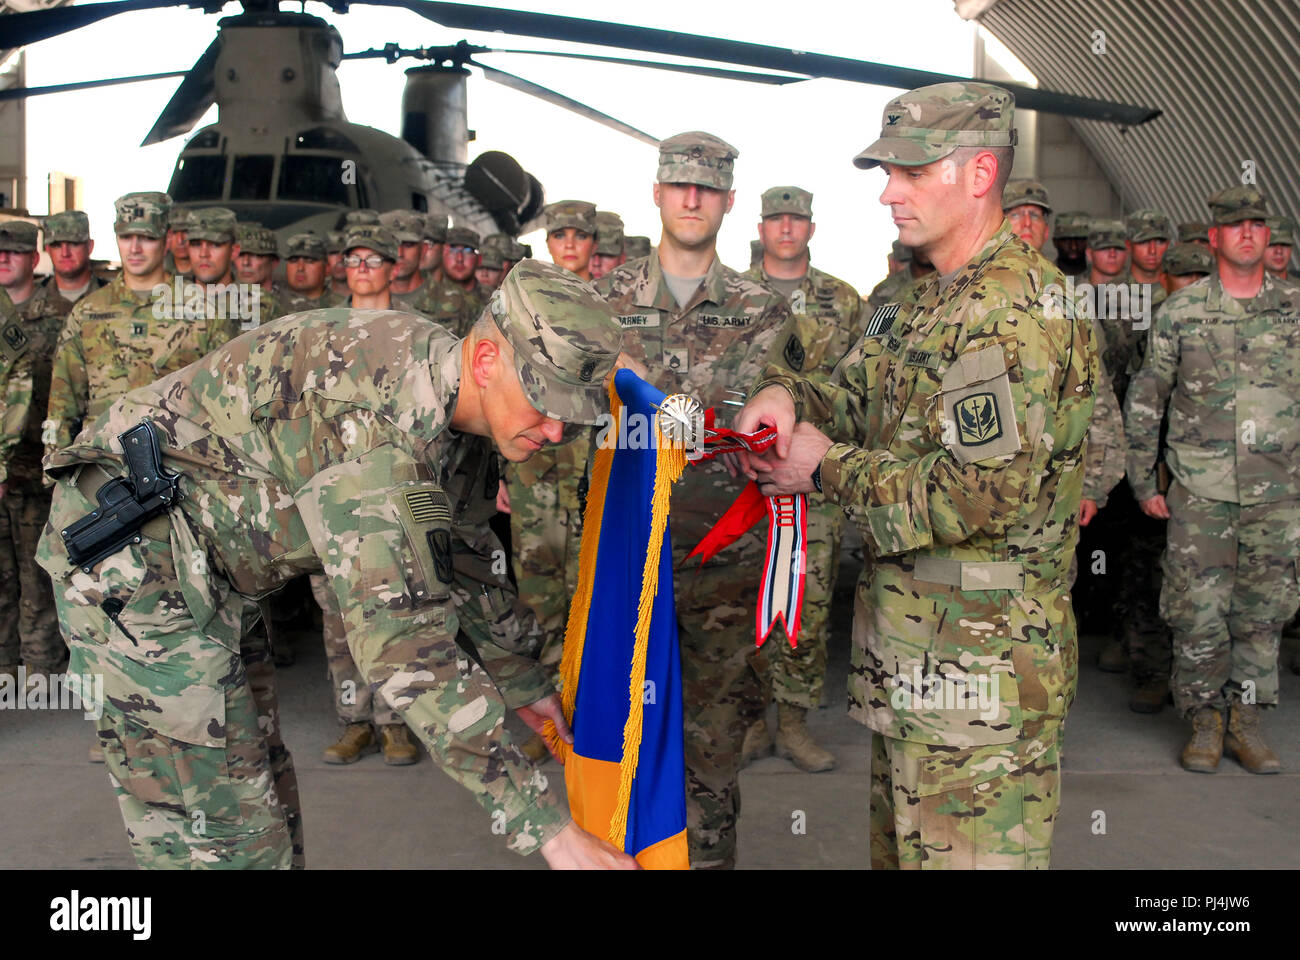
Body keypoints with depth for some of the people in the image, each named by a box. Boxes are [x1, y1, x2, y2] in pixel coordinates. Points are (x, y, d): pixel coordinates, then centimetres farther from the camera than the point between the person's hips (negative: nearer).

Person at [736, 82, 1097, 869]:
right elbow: (854, 399, 16)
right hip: (911, 655, 10)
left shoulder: (1014, 307, -19)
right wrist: (785, 395, -7)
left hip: (980, 661, -10)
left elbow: (986, 493, -26)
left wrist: (827, 467, -17)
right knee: (900, 842, 23)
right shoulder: (930, 301, 14)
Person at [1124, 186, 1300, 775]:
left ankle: (1246, 722, 21)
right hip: (1200, 492, -2)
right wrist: (1142, 482, 3)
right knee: (1199, 615, 0)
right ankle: (1204, 721, 16)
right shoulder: (1180, 312, 1)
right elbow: (1143, 400, 5)